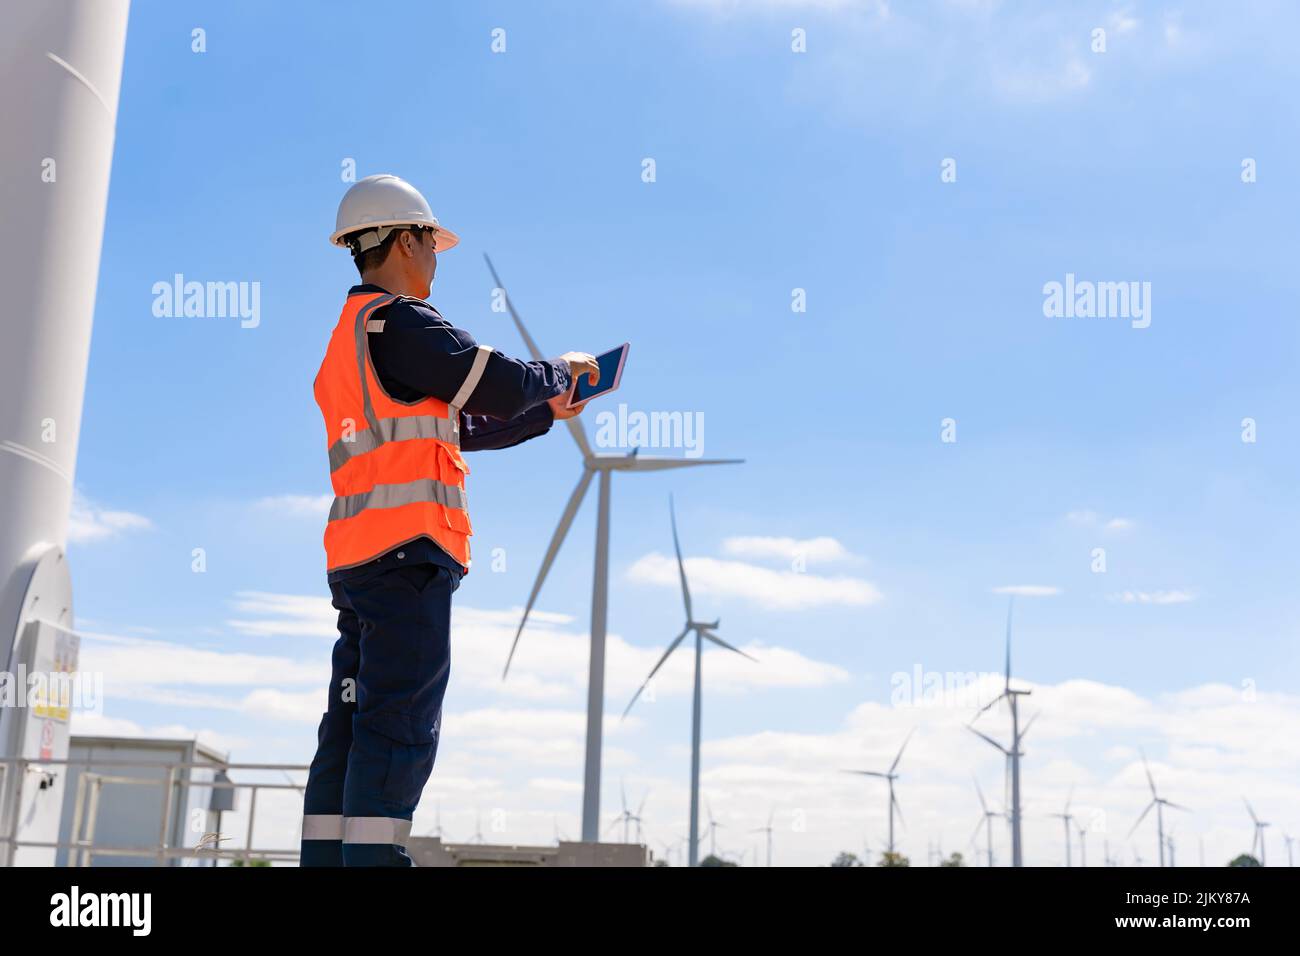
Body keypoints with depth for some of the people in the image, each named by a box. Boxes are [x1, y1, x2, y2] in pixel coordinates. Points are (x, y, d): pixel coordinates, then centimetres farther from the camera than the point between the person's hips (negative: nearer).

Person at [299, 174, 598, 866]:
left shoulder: (346, 341, 26)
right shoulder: (397, 322, -6)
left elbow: (457, 426, 27)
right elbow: (501, 387, -11)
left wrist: (548, 413, 26)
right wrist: (562, 370, 8)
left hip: (356, 557, 10)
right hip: (406, 549, -10)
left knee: (351, 730, 7)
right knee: (399, 727, -12)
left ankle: (325, 858, 7)